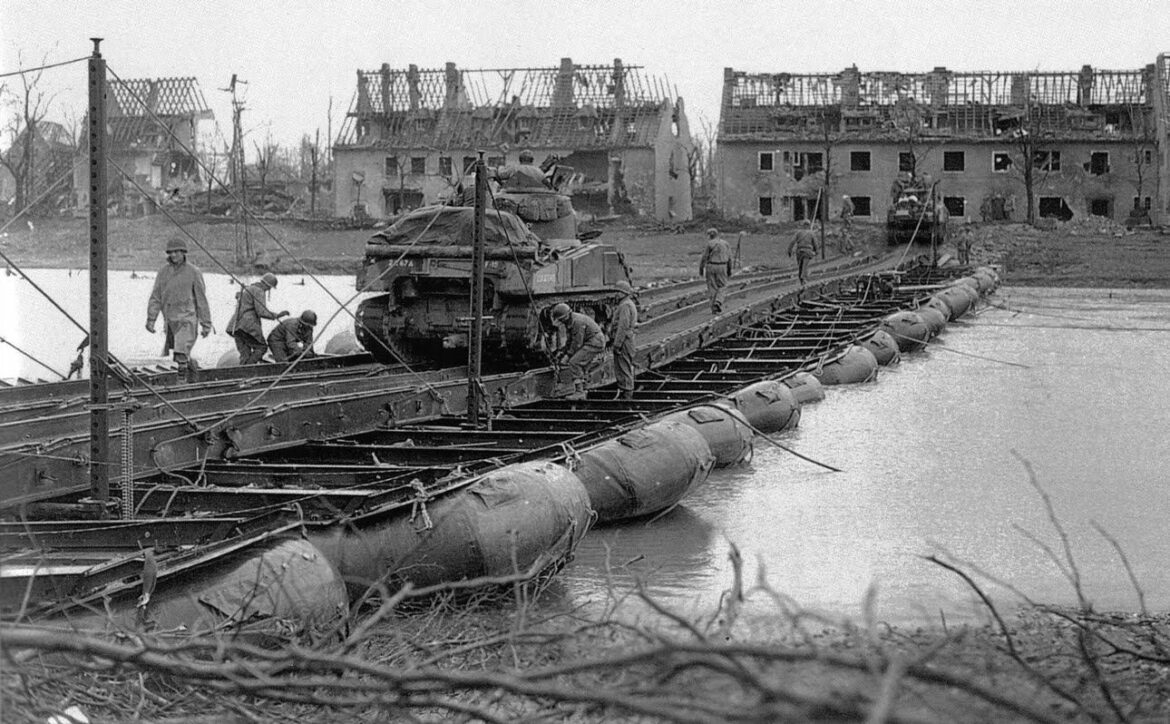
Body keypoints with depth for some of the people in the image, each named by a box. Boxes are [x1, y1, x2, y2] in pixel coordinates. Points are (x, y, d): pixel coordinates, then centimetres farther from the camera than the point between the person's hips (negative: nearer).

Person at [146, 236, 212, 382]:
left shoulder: (193, 272, -4)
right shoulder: (163, 272, 7)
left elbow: (201, 300, -2)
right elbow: (155, 297, 7)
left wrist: (206, 324, -3)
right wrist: (150, 319, -2)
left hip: (186, 319, -5)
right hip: (170, 320, 5)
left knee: (181, 354, -17)